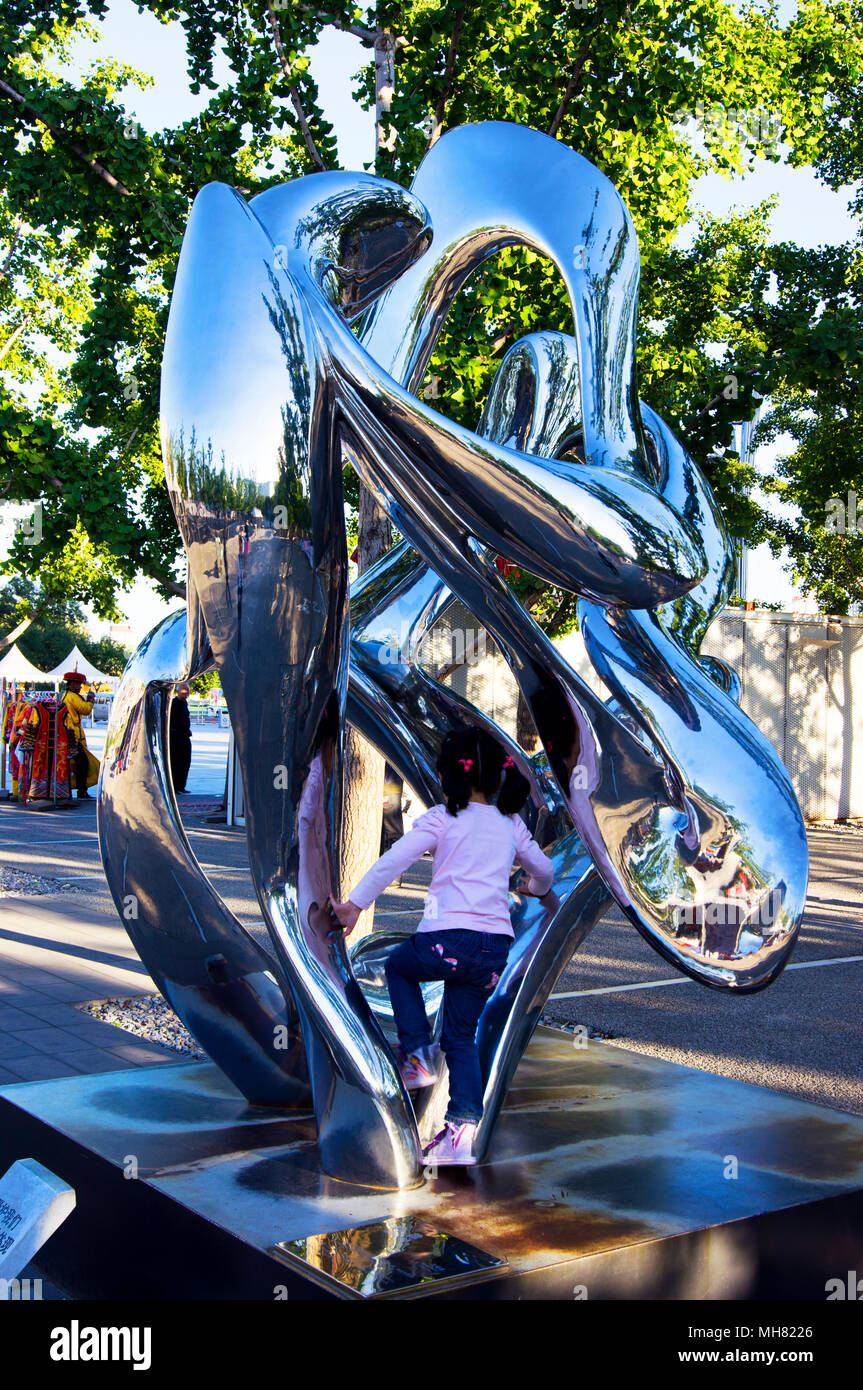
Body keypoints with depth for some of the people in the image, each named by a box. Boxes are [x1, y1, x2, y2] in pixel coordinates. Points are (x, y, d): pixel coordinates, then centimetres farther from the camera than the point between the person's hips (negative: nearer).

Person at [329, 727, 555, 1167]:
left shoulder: (441, 819, 1)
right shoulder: (511, 825, 14)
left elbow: (391, 861, -6)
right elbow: (544, 870, 27)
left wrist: (354, 904, -1)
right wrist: (534, 888, 49)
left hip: (445, 940, -4)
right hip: (495, 947, 4)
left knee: (399, 965, 29)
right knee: (462, 1036, 17)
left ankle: (418, 1055, 17)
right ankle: (463, 1127, 4)